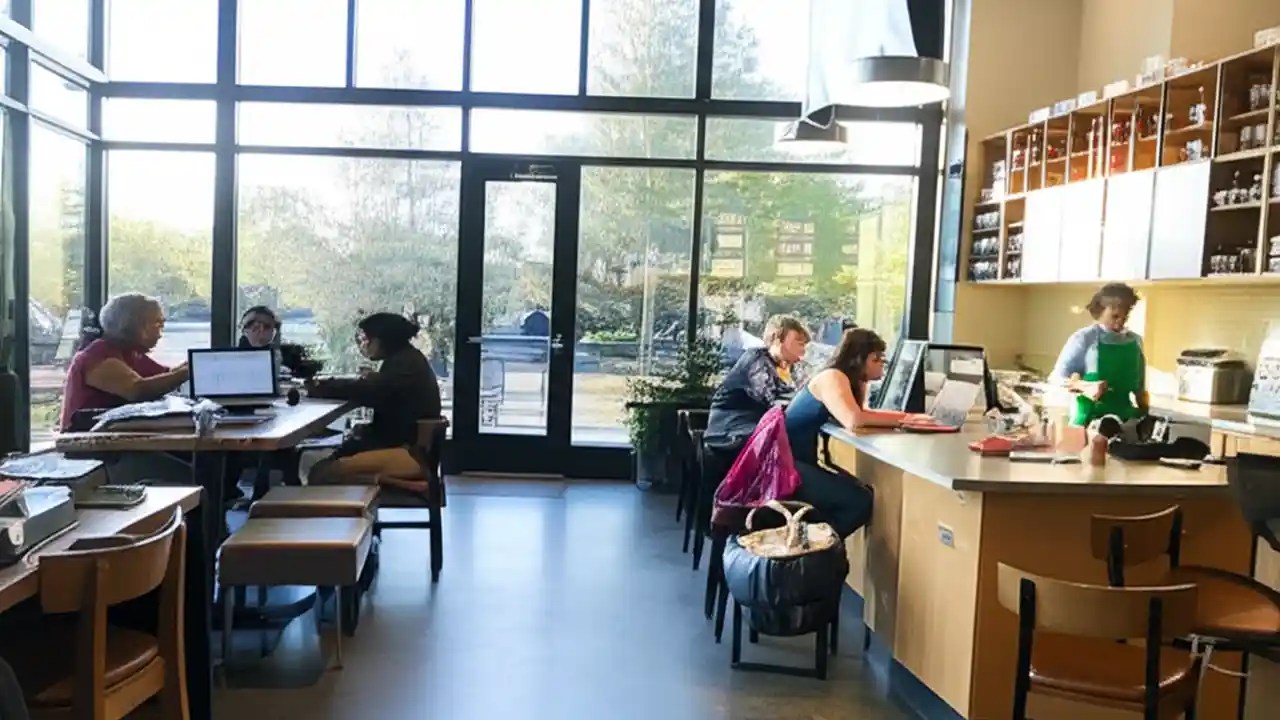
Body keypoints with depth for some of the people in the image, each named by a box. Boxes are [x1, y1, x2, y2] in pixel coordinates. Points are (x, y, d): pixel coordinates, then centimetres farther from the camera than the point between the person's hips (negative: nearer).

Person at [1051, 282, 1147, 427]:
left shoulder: (1135, 341, 9)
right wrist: (1086, 387, -24)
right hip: (1090, 417, -4)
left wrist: (1145, 416, 9)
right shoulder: (1084, 338, -5)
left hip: (1125, 417, 4)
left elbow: (1139, 385, 16)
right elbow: (1059, 377, -7)